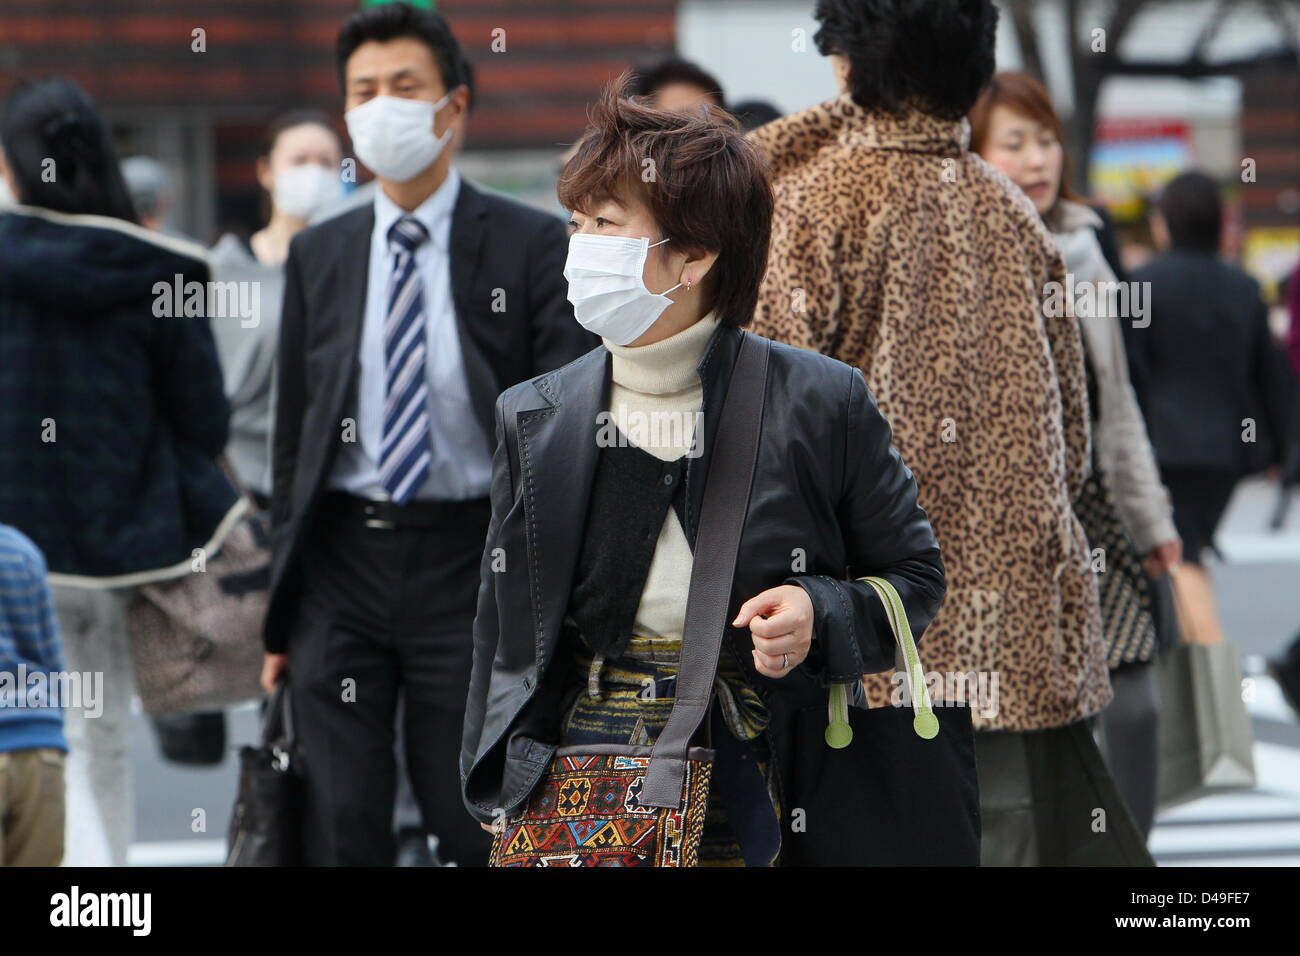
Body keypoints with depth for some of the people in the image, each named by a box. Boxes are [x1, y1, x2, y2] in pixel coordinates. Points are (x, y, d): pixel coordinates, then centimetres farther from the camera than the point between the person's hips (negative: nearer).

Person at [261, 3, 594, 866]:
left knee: (479, 829, 1)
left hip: (466, 563, -3)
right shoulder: (318, 256, 10)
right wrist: (281, 612, 10)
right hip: (342, 560, 3)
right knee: (343, 828, 3)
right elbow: (294, 438, 13)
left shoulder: (531, 246, -1)